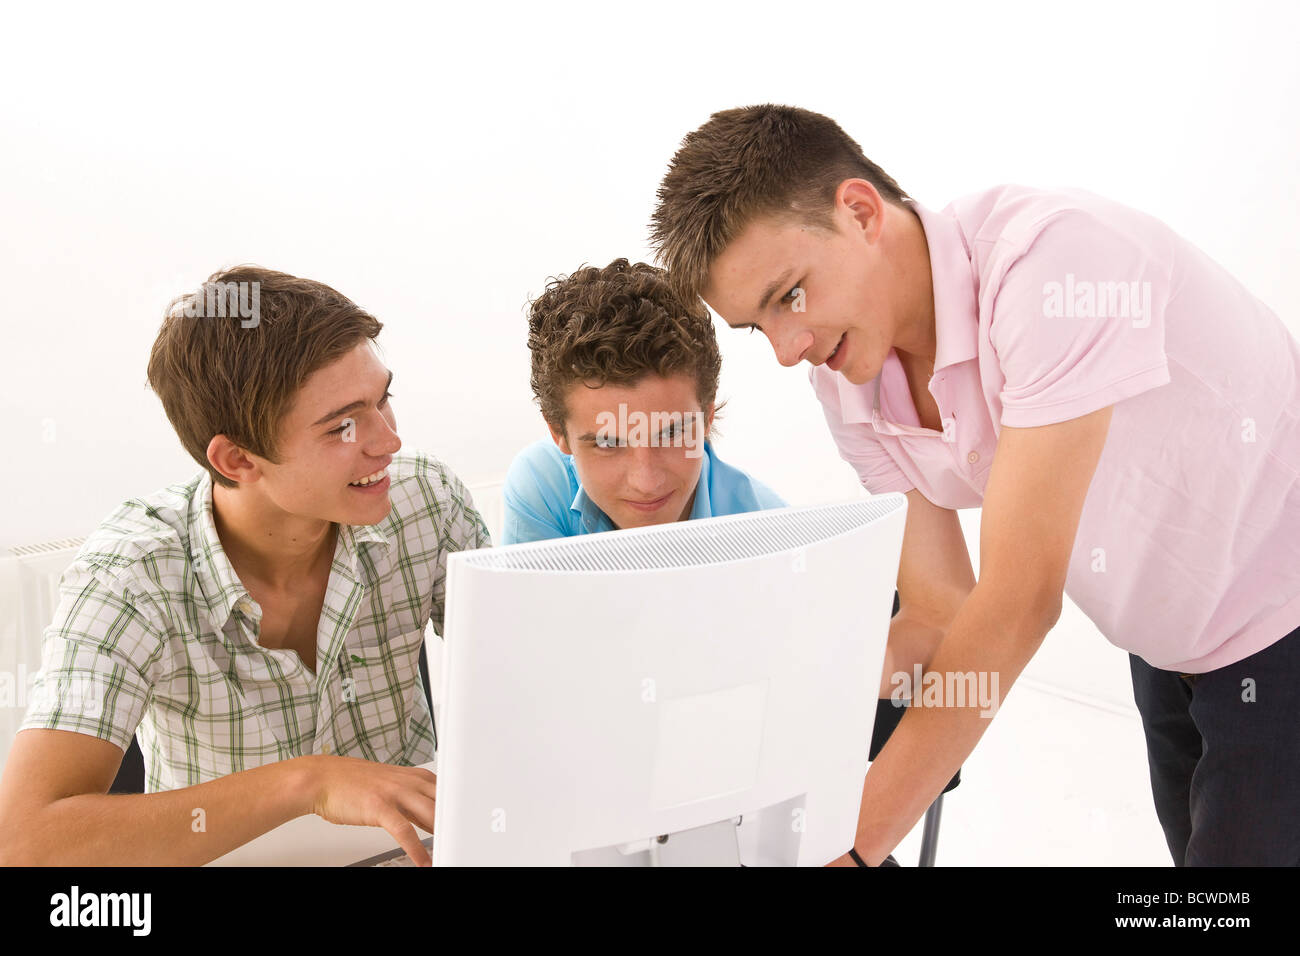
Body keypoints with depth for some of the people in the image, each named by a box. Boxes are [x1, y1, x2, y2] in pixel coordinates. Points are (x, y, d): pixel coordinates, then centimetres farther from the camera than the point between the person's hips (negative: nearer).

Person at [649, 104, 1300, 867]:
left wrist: (854, 844, -29)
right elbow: (939, 612, -3)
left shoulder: (1053, 256, -31)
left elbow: (1017, 602, -32)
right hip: (1173, 651, 6)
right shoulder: (849, 387, -7)